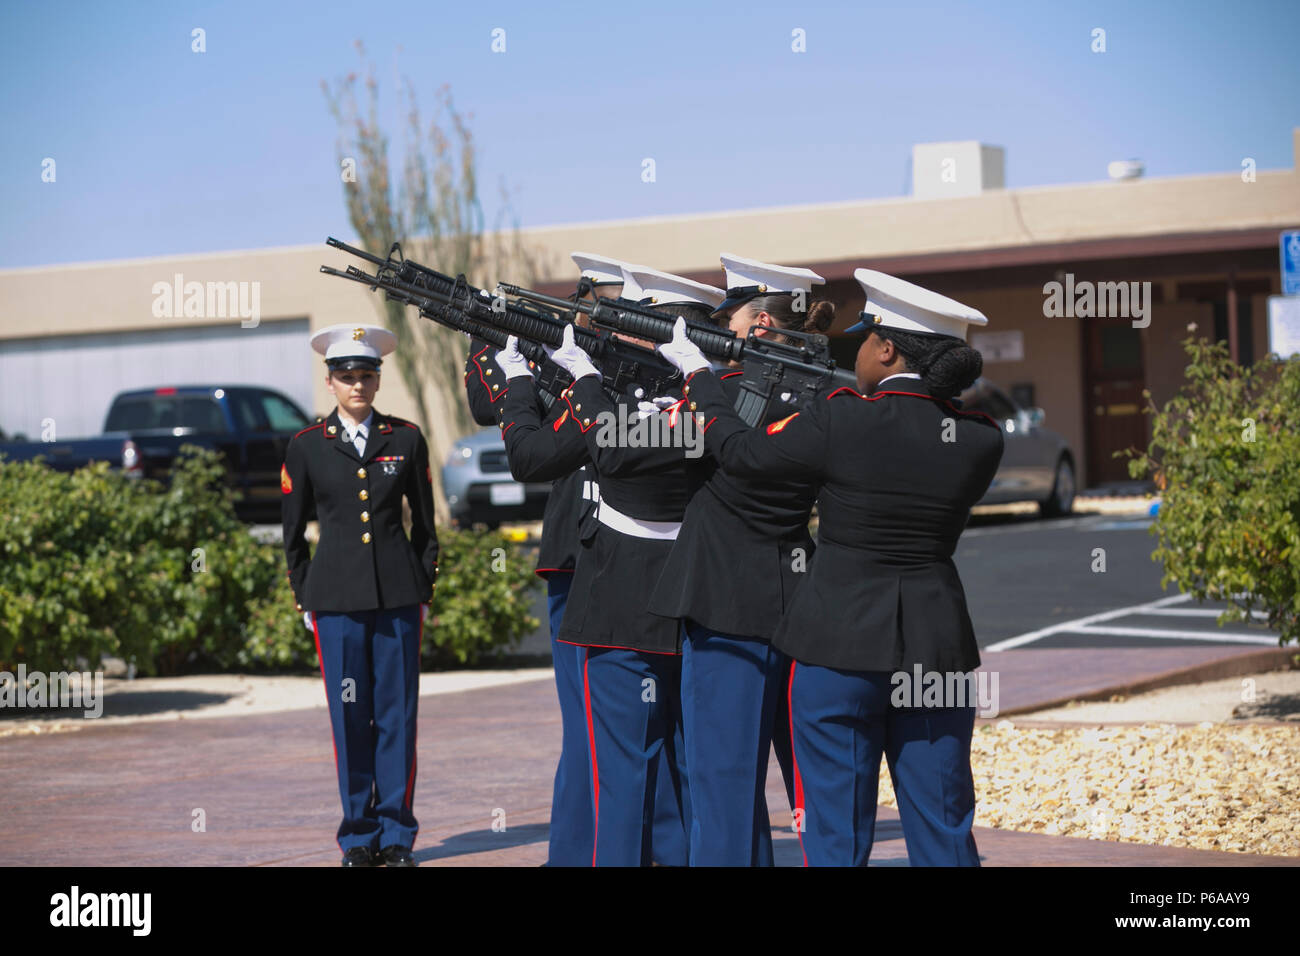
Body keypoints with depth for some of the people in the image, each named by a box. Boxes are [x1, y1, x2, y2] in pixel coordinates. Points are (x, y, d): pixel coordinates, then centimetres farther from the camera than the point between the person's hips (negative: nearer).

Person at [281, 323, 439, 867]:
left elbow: (425, 523, 12)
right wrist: (306, 598, 5)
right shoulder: (307, 448, 4)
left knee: (397, 715, 1)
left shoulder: (406, 440, 6)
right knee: (350, 718, 1)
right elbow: (292, 533, 10)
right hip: (337, 598, -1)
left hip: (398, 596, 1)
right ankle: (358, 837, 10)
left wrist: (424, 591, 8)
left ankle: (397, 836, 9)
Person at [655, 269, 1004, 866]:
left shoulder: (843, 420, -12)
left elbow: (739, 451, 1)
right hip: (938, 649, 4)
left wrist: (697, 373, 15)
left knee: (835, 836, 4)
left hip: (840, 644, -3)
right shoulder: (980, 438, -2)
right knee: (944, 833, 9)